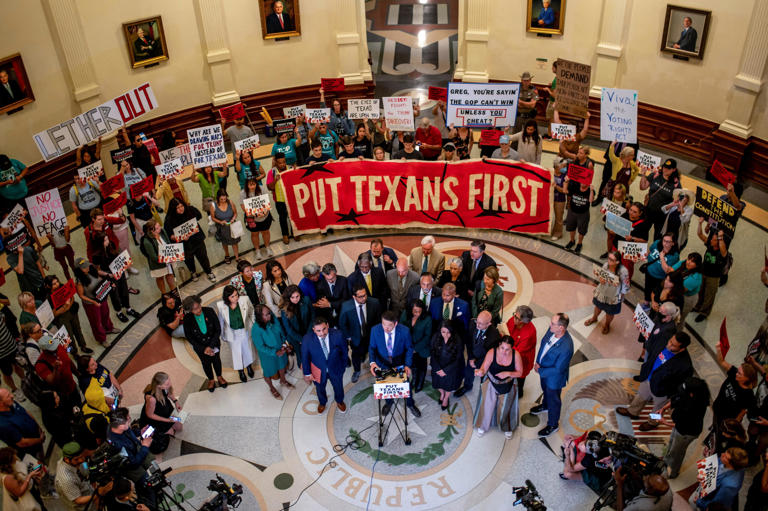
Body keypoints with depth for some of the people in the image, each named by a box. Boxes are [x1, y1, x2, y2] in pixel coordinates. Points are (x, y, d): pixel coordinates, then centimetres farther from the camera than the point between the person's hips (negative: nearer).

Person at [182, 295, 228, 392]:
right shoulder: (187, 319, -25)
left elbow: (218, 329, -18)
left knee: (216, 360, 23)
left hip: (214, 343, 0)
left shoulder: (209, 311, -27)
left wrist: (210, 346, -22)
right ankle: (211, 380, 51)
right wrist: (203, 349, -17)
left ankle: (219, 377, 52)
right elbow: (189, 337, -14)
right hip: (199, 346, 0)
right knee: (206, 363, 23)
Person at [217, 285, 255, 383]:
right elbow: (221, 320, -7)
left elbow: (251, 312, -5)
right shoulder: (221, 306, -24)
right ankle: (240, 371, 45)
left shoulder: (245, 300, -25)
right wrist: (223, 335, 5)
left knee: (247, 349, 23)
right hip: (232, 333, -1)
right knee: (236, 352, 18)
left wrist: (253, 325, 3)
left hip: (245, 330, 1)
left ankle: (249, 366, 53)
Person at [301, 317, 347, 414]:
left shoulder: (337, 335, -29)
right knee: (320, 388, 28)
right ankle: (322, 402, 62)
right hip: (319, 370, 0)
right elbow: (305, 357, -14)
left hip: (336, 369, 0)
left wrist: (343, 365, 1)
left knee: (338, 387, 27)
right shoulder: (307, 339, -30)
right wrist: (307, 373, -5)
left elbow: (344, 351, -10)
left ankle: (339, 401, 61)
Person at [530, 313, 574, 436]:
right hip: (543, 369, 7)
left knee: (553, 400, 20)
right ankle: (545, 406, 68)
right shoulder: (551, 330, -22)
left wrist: (540, 371, -20)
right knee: (545, 390, 36)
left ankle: (553, 425, 46)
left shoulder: (566, 347, -42)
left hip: (554, 378, -7)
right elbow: (543, 342, -1)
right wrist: (538, 362, -6)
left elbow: (558, 369, -30)